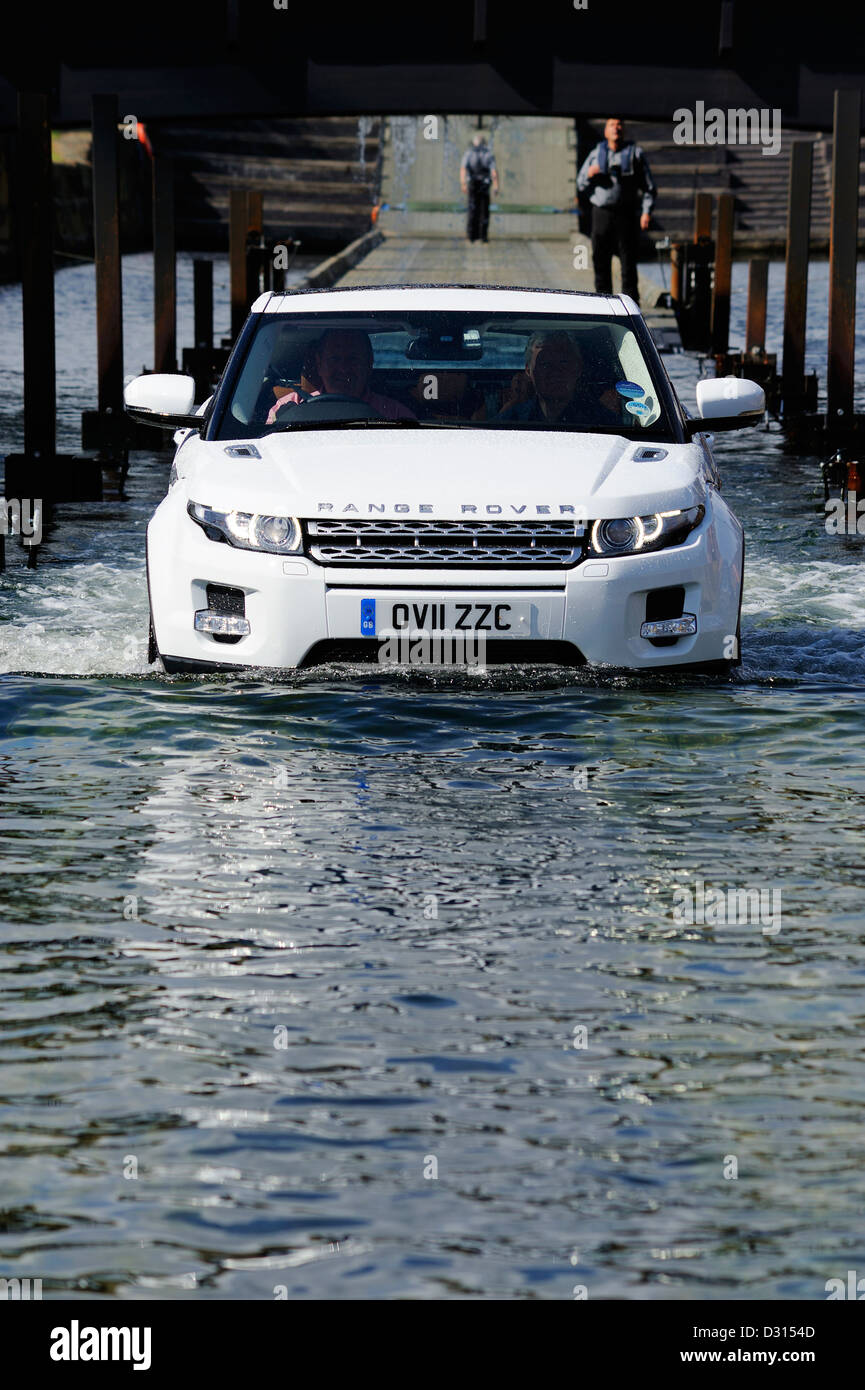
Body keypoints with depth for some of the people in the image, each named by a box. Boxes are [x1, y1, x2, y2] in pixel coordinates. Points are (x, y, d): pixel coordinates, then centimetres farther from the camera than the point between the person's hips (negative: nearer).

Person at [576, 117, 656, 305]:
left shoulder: (635, 153, 6)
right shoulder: (596, 154, 13)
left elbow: (649, 187, 4)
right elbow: (581, 185, 16)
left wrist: (647, 212, -9)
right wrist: (589, 175, -7)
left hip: (626, 214, -3)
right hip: (601, 213, 3)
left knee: (628, 261, -7)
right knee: (600, 260, 2)